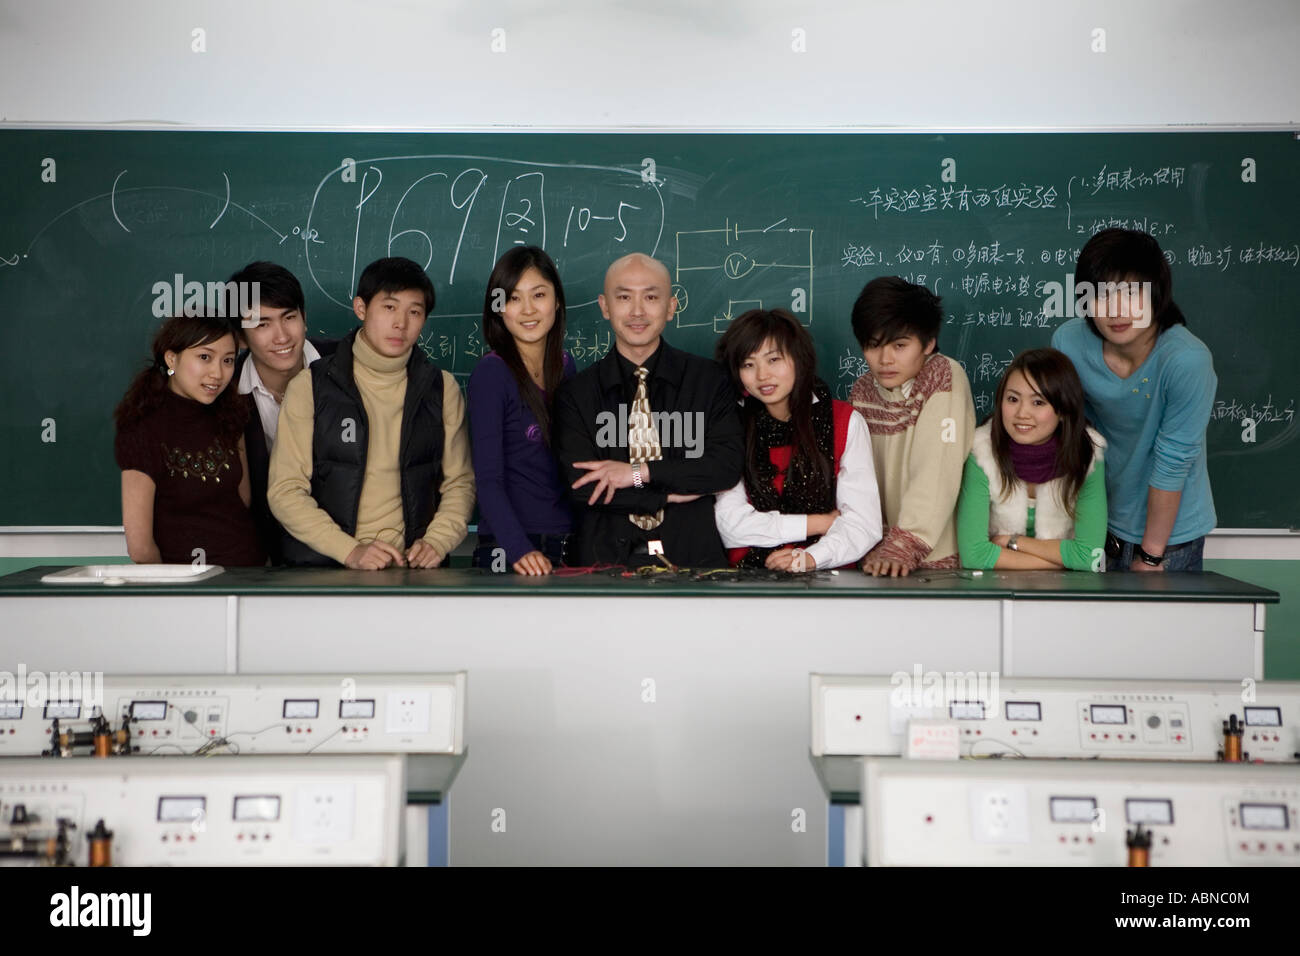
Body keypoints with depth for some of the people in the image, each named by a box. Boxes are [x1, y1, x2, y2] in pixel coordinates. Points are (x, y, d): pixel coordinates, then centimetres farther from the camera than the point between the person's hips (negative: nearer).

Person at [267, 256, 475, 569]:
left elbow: (460, 483, 14)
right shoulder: (309, 388, 4)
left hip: (415, 567, 1)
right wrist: (350, 550, -11)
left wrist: (436, 541, -4)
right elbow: (285, 490, 1)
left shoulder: (441, 388, 12)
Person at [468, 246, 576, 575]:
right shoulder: (491, 373, -9)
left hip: (570, 547, 5)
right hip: (509, 552, -5)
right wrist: (519, 549, -27)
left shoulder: (565, 366, 8)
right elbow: (487, 479, -14)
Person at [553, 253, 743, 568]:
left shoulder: (710, 379, 10)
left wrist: (641, 472, -8)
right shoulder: (575, 393, 9)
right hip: (607, 559, 0)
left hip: (693, 555, 0)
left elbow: (729, 465, -2)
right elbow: (581, 486, -2)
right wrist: (674, 494, -6)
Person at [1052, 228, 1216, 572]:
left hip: (1171, 533, -3)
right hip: (1101, 521, 4)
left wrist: (1151, 555, -13)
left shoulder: (1186, 360, -27)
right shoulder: (1068, 342, -16)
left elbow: (1172, 462, -21)